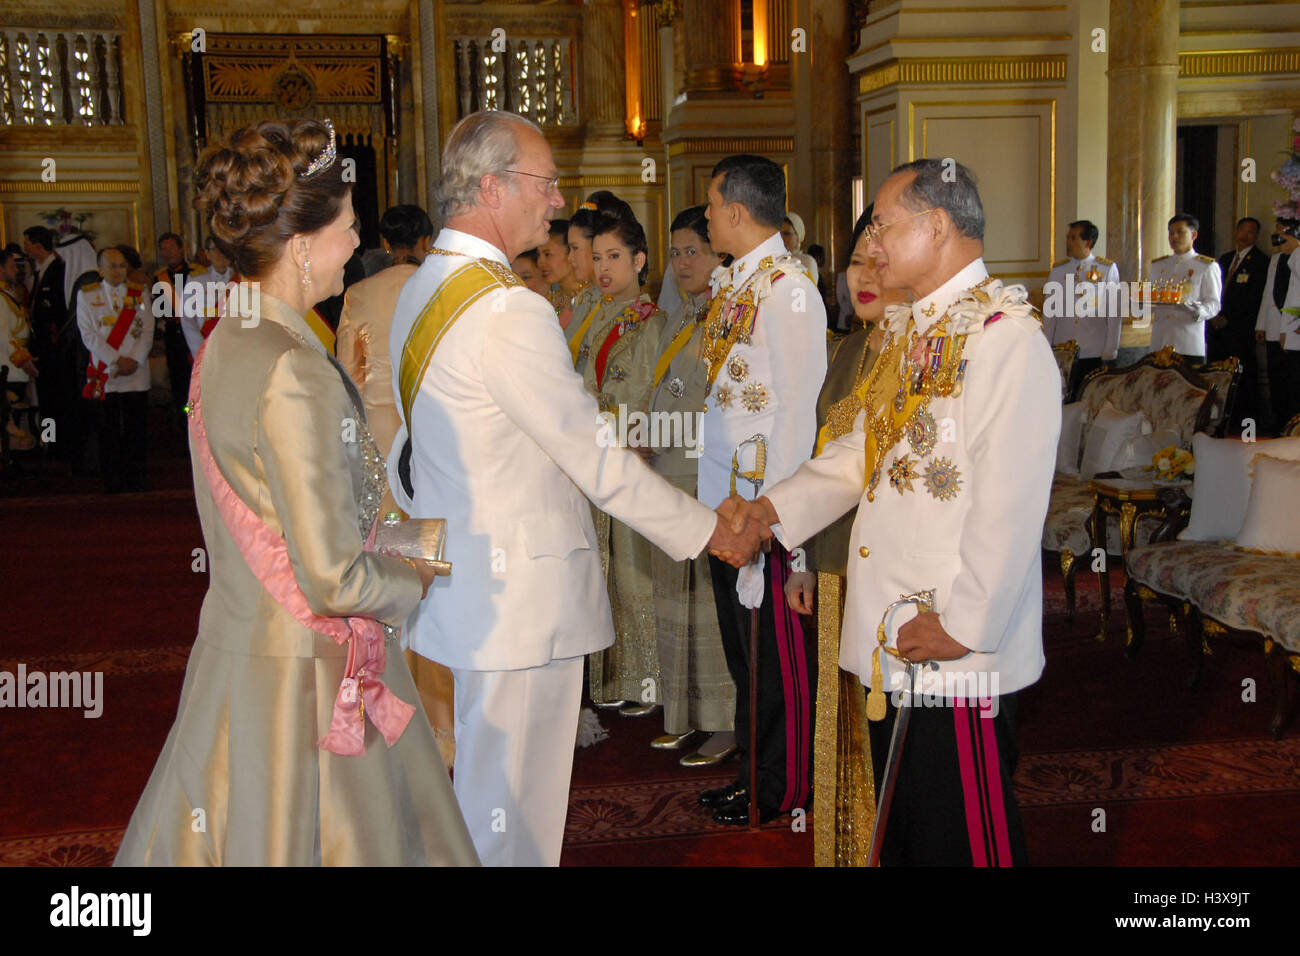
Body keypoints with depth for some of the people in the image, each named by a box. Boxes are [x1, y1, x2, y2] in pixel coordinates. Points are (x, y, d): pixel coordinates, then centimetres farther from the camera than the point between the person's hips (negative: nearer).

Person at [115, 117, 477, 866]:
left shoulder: (227, 345, 5)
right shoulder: (294, 374, -24)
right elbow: (335, 580, -23)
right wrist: (414, 580, -5)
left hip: (238, 648, 9)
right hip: (306, 675, -9)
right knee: (317, 842, 6)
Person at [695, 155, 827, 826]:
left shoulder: (788, 287, -16)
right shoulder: (731, 285, 11)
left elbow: (798, 404, -19)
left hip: (766, 498, -9)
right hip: (724, 495, 9)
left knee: (775, 650, 5)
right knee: (742, 643, 18)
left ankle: (784, 787, 20)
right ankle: (753, 770, 32)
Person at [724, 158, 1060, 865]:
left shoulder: (1007, 336, -17)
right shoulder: (907, 333, 14)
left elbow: (1009, 506, -21)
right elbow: (862, 450, 19)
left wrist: (963, 625, -19)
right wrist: (776, 506, 8)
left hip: (959, 648, -9)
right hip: (891, 641, 9)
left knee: (961, 837, 4)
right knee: (900, 823, 20)